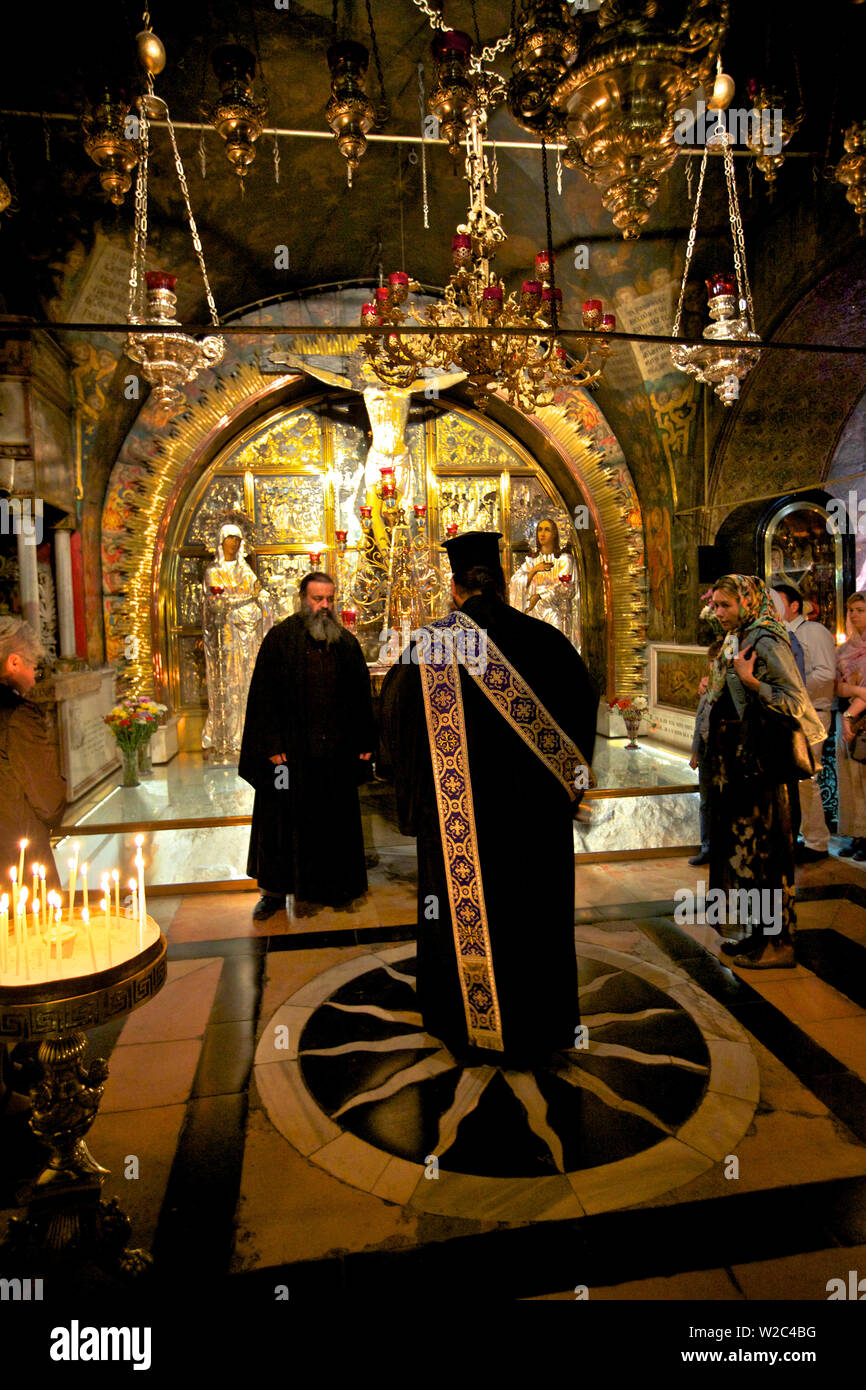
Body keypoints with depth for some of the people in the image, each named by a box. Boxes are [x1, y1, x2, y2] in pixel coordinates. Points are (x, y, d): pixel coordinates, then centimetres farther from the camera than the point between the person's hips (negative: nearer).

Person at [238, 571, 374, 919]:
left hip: (335, 751, 3)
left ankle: (314, 888, 27)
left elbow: (361, 696, 10)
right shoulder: (280, 638, -4)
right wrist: (272, 745, -12)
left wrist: (364, 743, 4)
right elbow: (263, 694, -6)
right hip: (289, 750, -3)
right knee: (282, 819, 7)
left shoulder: (347, 643, 6)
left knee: (329, 821, 11)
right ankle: (274, 890, 22)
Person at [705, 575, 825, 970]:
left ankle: (779, 943, 8)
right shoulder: (734, 643, 14)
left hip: (762, 765, -9)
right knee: (743, 846, 13)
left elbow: (796, 702, -18)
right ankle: (762, 934, 24)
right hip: (737, 763, 9)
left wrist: (751, 682, -24)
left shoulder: (767, 643, -13)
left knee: (765, 850, -3)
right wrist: (713, 688, 13)